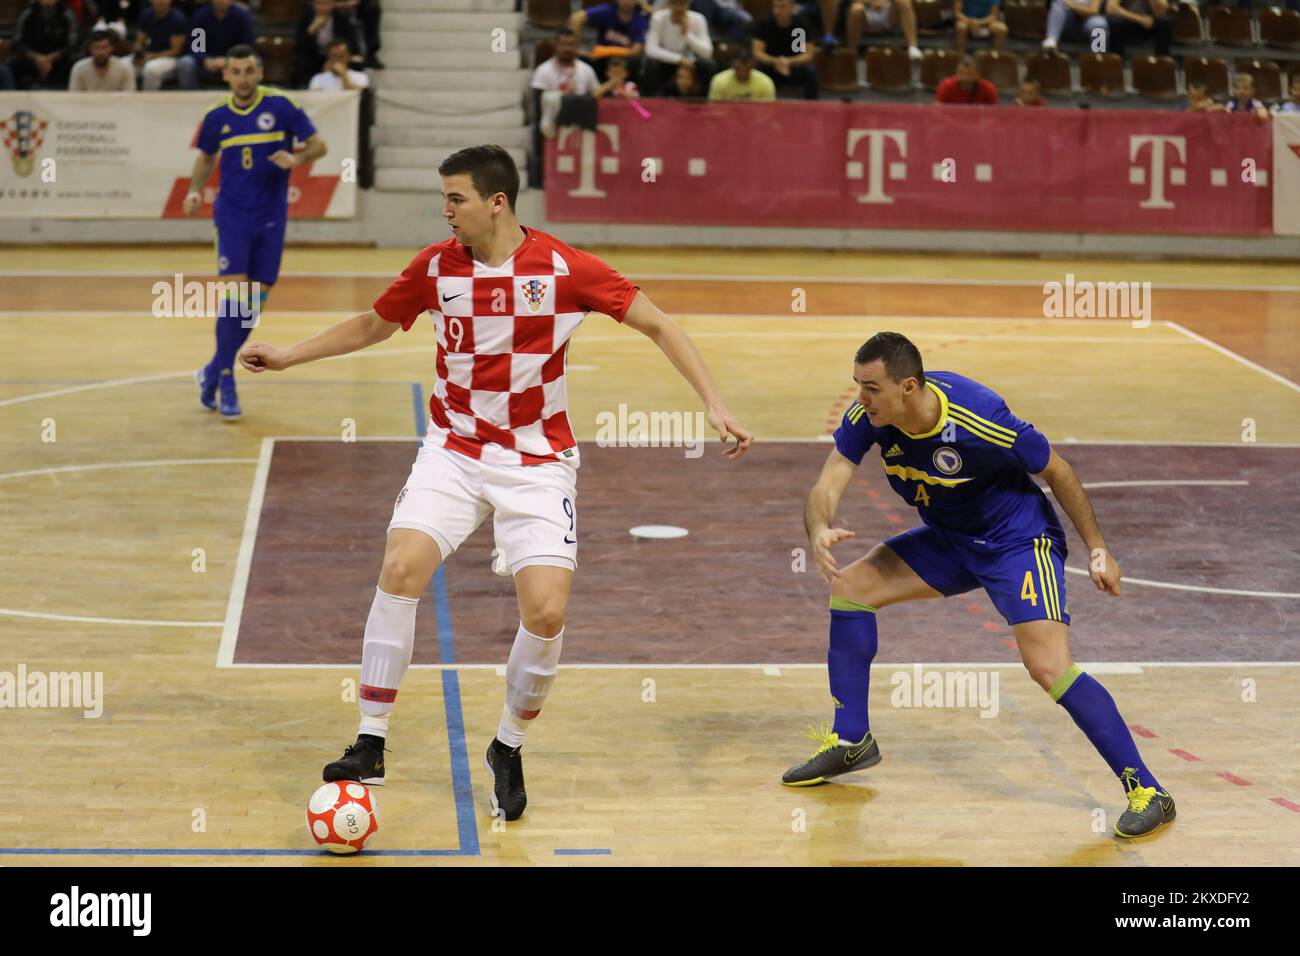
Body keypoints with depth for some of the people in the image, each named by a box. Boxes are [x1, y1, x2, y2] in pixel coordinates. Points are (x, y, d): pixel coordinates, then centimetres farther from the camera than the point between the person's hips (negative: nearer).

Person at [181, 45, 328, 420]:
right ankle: (225, 380, -4)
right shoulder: (217, 117, -1)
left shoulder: (280, 106, -7)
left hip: (270, 218, 1)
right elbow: (207, 157, 17)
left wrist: (296, 158, -23)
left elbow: (318, 144, -3)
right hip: (232, 214, -1)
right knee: (237, 294, -15)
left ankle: (214, 370, 22)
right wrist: (195, 189, 0)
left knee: (256, 303, 4)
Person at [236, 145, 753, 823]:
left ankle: (509, 749, 12)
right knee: (402, 567, -21)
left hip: (538, 462, -2)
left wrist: (715, 405, -12)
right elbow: (371, 326, 17)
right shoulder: (435, 268, -2)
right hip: (453, 452, 2)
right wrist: (288, 356, 12)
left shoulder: (565, 269, -12)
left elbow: (657, 325, -4)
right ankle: (370, 746, -12)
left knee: (546, 612, -15)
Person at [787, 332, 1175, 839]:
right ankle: (850, 741, 16)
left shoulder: (979, 419, -32)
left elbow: (1057, 471, -17)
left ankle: (1147, 791, -15)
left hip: (1018, 540, -7)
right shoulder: (866, 416, -17)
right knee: (850, 587, 2)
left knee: (1049, 668, -22)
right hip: (950, 539, 7)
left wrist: (1097, 549, -11)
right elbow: (825, 488, -20)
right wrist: (821, 531, -45)